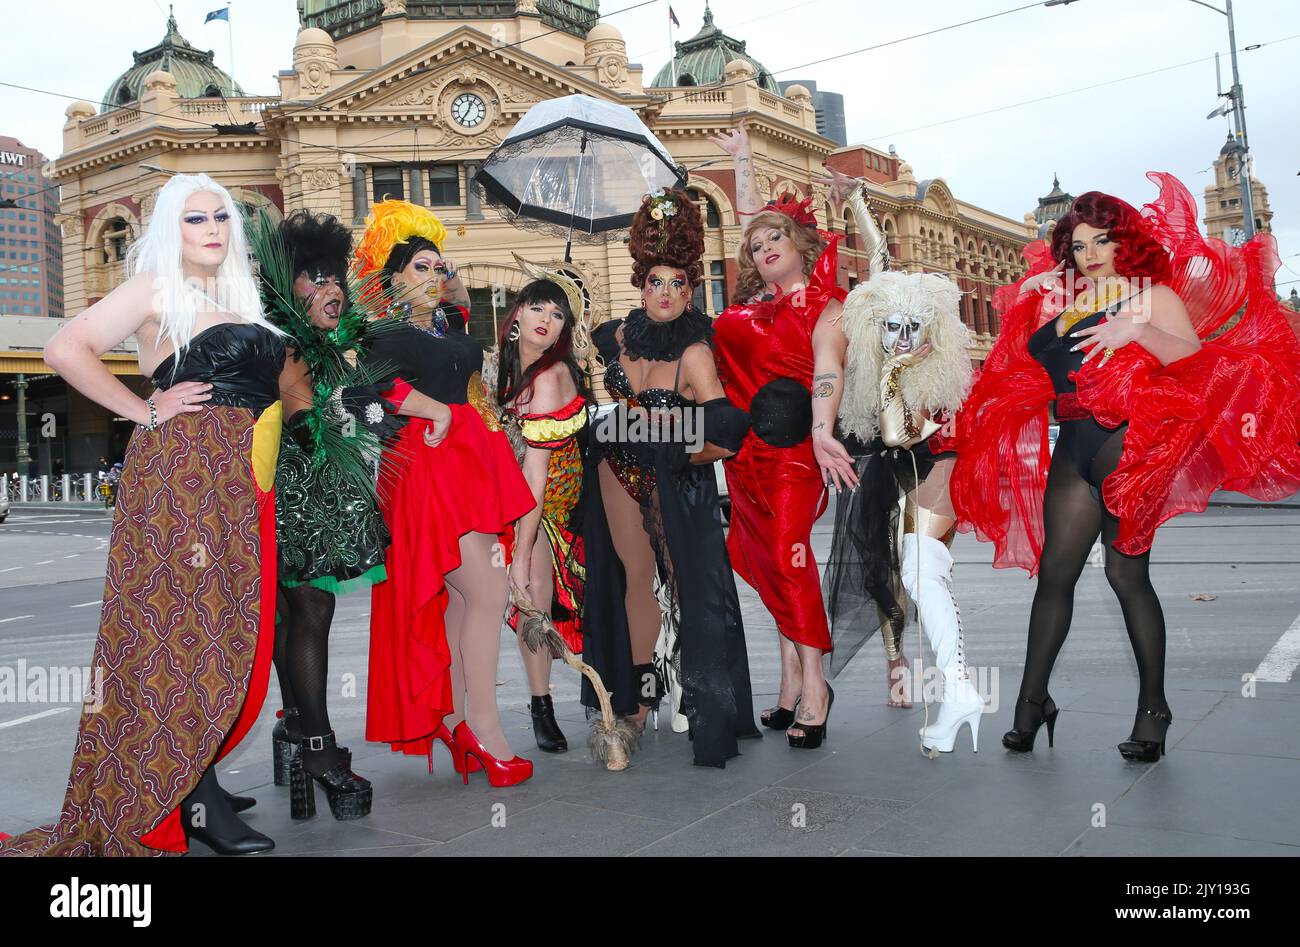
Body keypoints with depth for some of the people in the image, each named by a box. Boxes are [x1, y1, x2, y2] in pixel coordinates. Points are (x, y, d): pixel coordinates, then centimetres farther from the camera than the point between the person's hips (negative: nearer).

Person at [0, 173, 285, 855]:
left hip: (240, 484, 8)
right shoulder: (156, 288, -1)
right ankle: (197, 800, 0)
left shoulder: (236, 297, 21)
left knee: (226, 632, 7)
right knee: (190, 625, -6)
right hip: (187, 472, -7)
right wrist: (147, 411, -9)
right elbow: (66, 350, -11)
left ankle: (192, 779, 16)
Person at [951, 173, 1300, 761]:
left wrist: (1139, 332, -23)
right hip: (1072, 451, 5)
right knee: (1054, 571, 2)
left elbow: (1196, 358, -12)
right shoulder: (1061, 300, 18)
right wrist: (1030, 296, 14)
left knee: (1126, 571, -7)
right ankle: (1031, 702, 8)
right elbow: (1023, 356, 20)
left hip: (1129, 443, -5)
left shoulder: (1154, 294, 4)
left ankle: (1152, 707, 4)